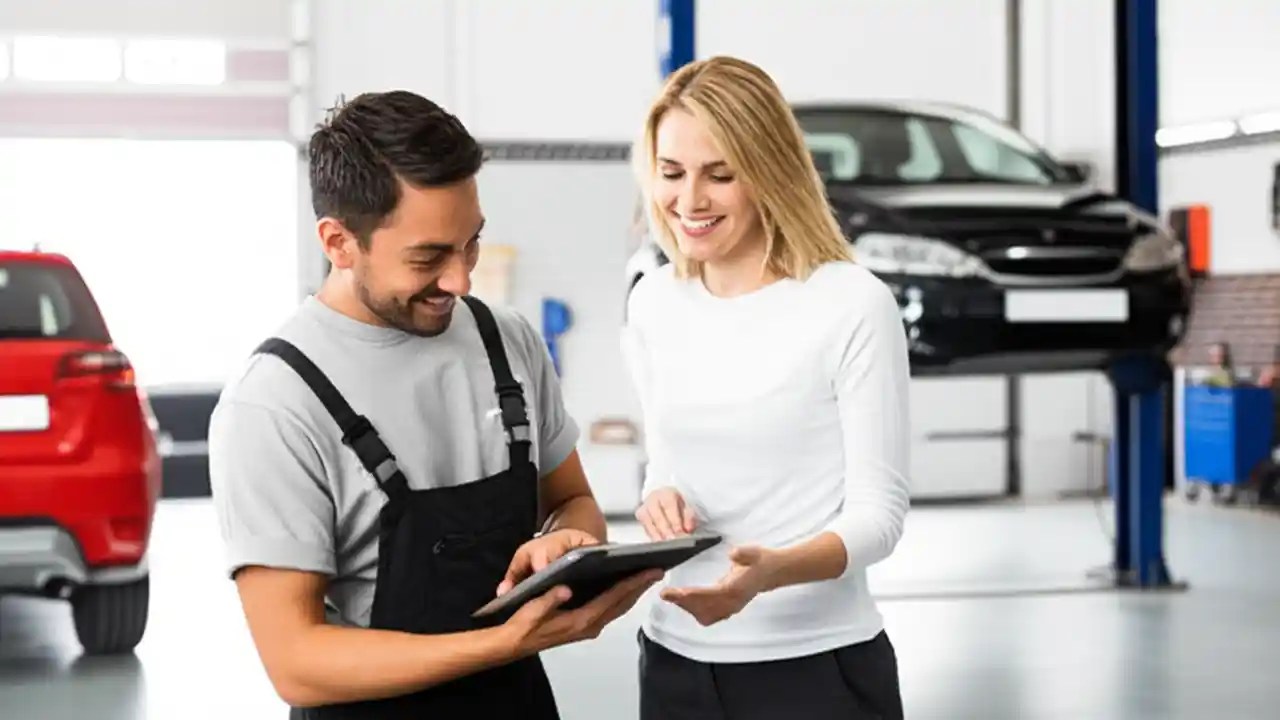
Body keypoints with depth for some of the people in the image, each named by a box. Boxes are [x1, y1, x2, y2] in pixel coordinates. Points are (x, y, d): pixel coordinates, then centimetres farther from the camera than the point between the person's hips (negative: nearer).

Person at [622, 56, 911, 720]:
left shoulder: (854, 305, -13)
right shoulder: (652, 303, 4)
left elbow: (878, 513, -12)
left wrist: (772, 570, -29)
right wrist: (659, 499, -8)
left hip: (816, 665, -5)